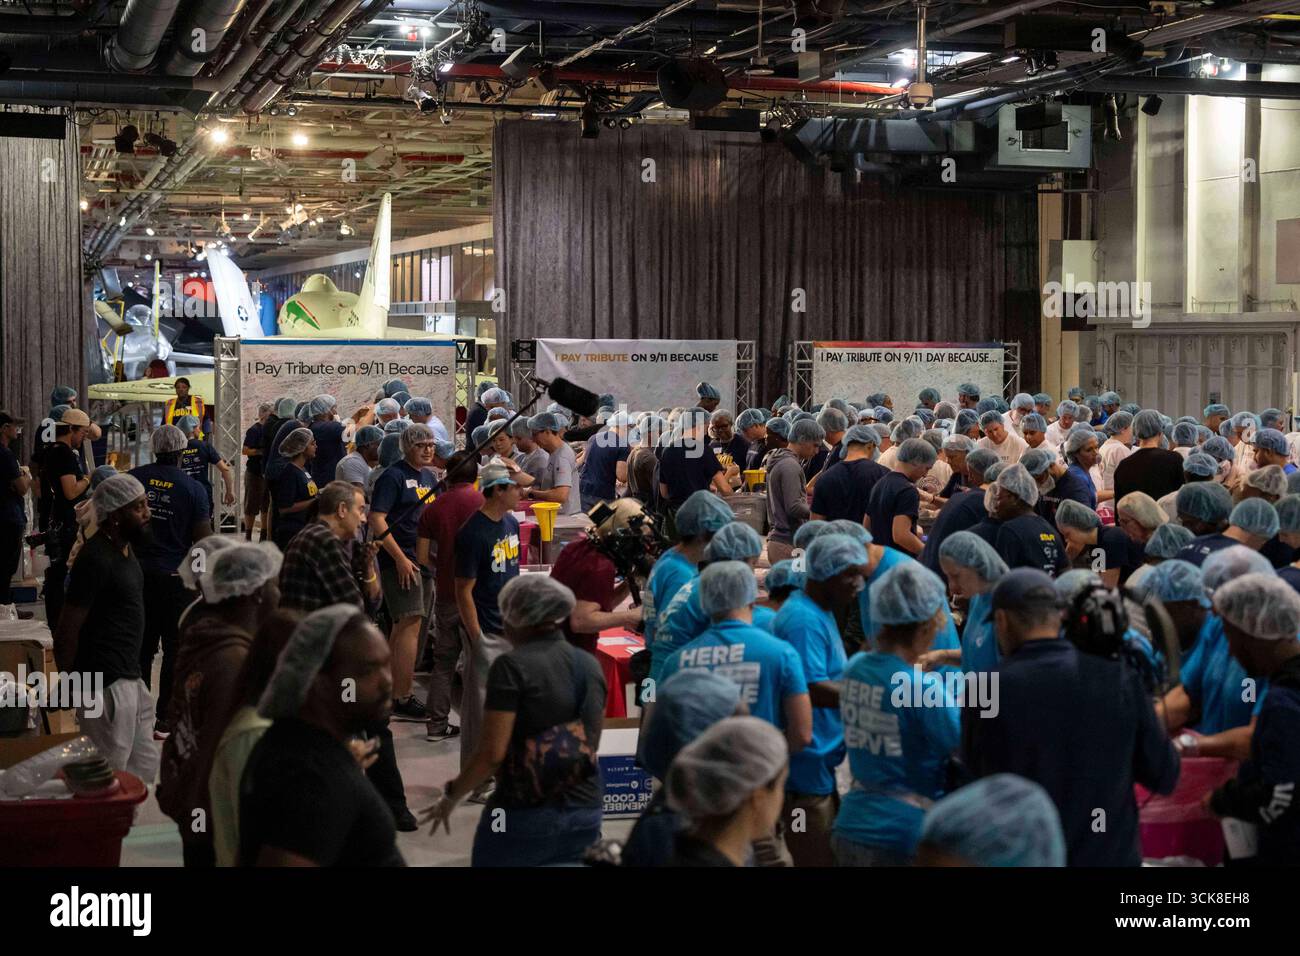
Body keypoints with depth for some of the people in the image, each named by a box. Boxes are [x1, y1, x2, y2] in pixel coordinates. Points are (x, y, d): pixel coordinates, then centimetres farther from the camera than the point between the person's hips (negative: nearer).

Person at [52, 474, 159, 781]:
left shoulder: (124, 547, 10)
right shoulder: (96, 559, -19)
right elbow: (67, 630, -19)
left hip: (129, 679, 10)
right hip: (106, 685, -10)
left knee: (144, 767, 16)